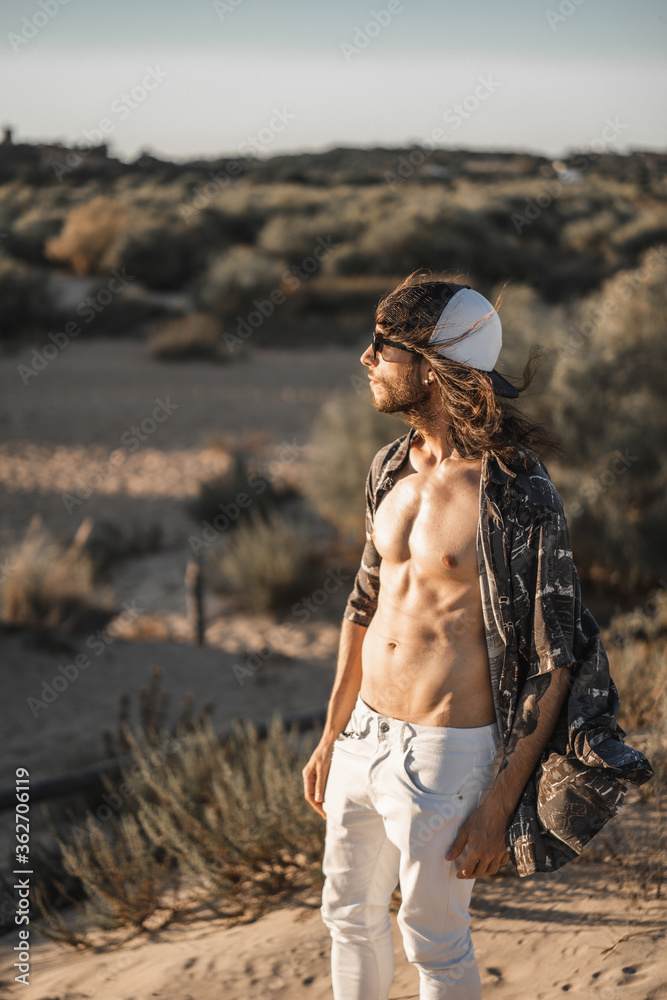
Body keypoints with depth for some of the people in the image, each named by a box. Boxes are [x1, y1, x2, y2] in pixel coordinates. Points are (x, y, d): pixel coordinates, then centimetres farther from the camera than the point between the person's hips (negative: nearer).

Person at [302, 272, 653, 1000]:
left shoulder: (521, 497, -19)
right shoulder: (391, 468, 3)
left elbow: (554, 662, -16)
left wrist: (500, 804, -16)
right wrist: (329, 740, 16)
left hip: (446, 754, -7)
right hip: (365, 738, 7)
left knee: (434, 941, 10)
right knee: (349, 914, 21)